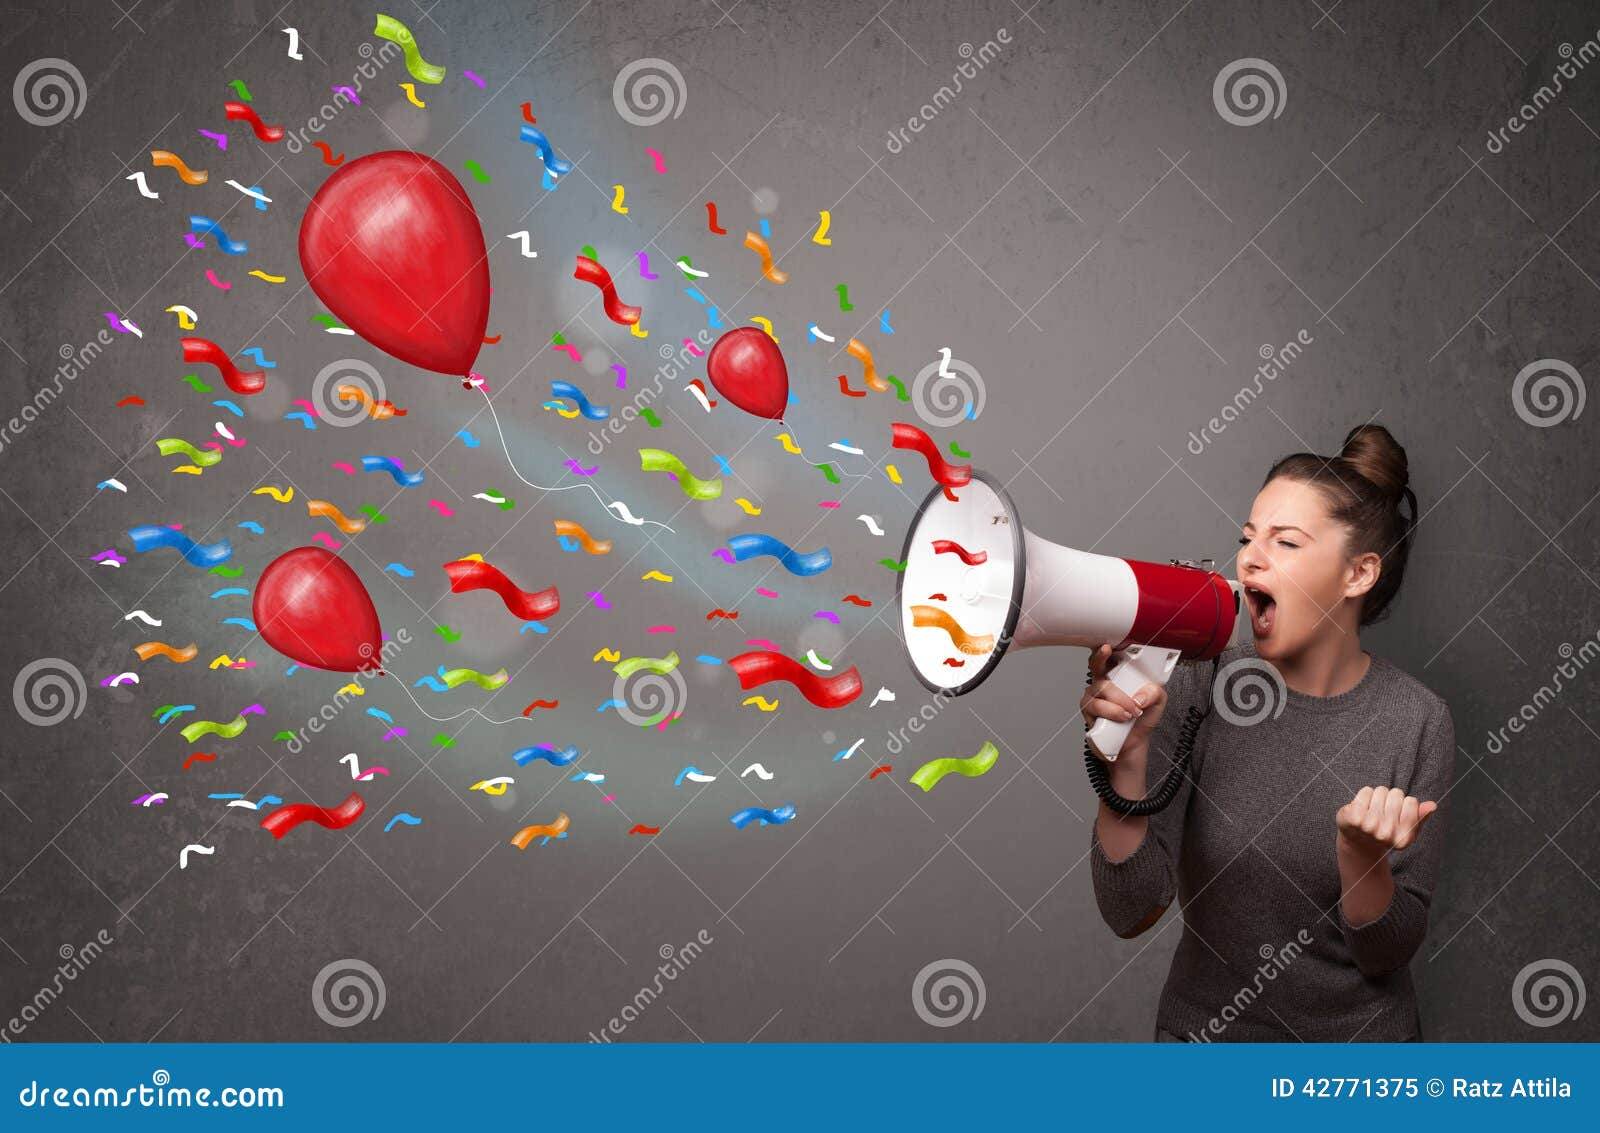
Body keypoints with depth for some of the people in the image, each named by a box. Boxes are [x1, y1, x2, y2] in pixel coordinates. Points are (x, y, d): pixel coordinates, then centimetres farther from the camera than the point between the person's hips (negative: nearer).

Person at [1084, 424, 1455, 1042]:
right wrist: (1129, 754, -32)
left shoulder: (1417, 721, -15)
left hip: (1358, 1036, 0)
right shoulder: (1199, 687, -15)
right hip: (1202, 1025, 1)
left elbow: (1387, 954, -12)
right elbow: (1131, 911, -19)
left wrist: (1360, 851, -29)